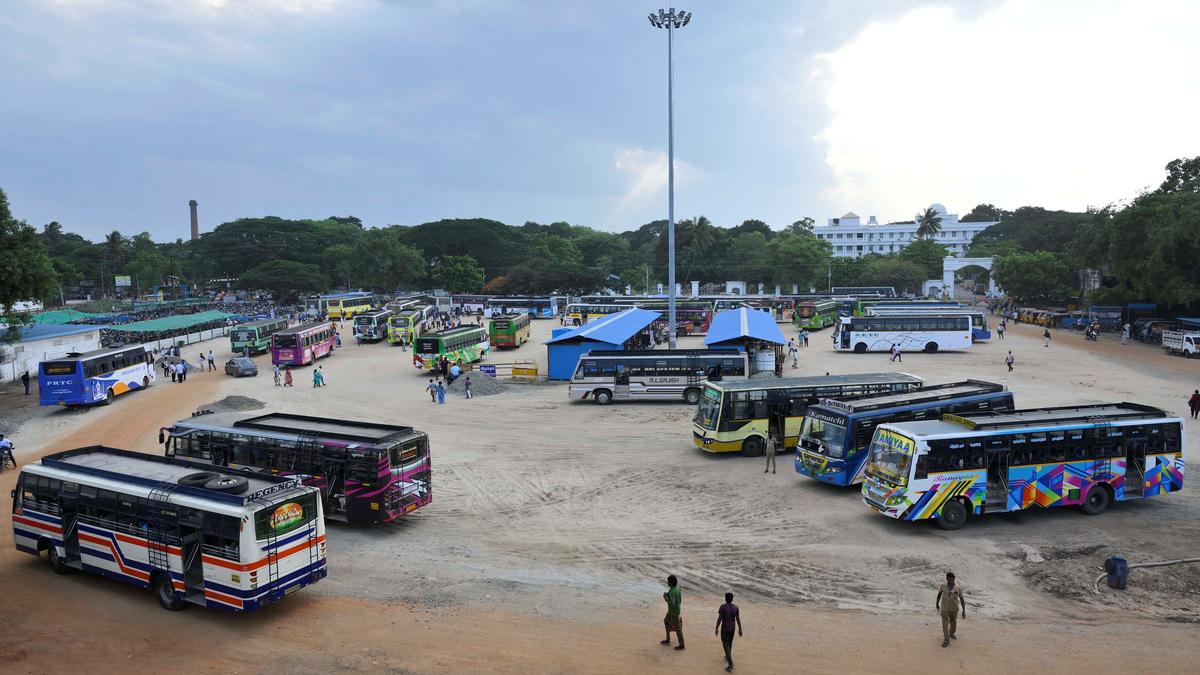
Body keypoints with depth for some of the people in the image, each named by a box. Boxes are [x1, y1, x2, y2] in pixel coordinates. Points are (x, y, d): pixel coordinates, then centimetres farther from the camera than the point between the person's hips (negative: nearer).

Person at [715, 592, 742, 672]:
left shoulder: (722, 607, -19)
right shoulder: (735, 607, -7)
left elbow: (719, 619, -16)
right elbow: (738, 619, -4)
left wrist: (716, 628, -6)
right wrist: (740, 629, 5)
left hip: (724, 629, -5)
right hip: (732, 628, 5)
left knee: (726, 645, -1)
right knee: (729, 642, 27)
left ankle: (730, 664, -12)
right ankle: (728, 657, 46)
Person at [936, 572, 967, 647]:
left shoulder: (958, 588, -16)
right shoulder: (943, 586, -14)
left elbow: (962, 599, -8)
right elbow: (939, 593, 4)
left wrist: (964, 611, -11)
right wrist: (937, 603, 14)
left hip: (954, 609, 2)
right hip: (944, 608, -2)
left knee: (953, 623, 22)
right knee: (945, 624, -5)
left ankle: (951, 633, 49)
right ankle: (946, 640, 4)